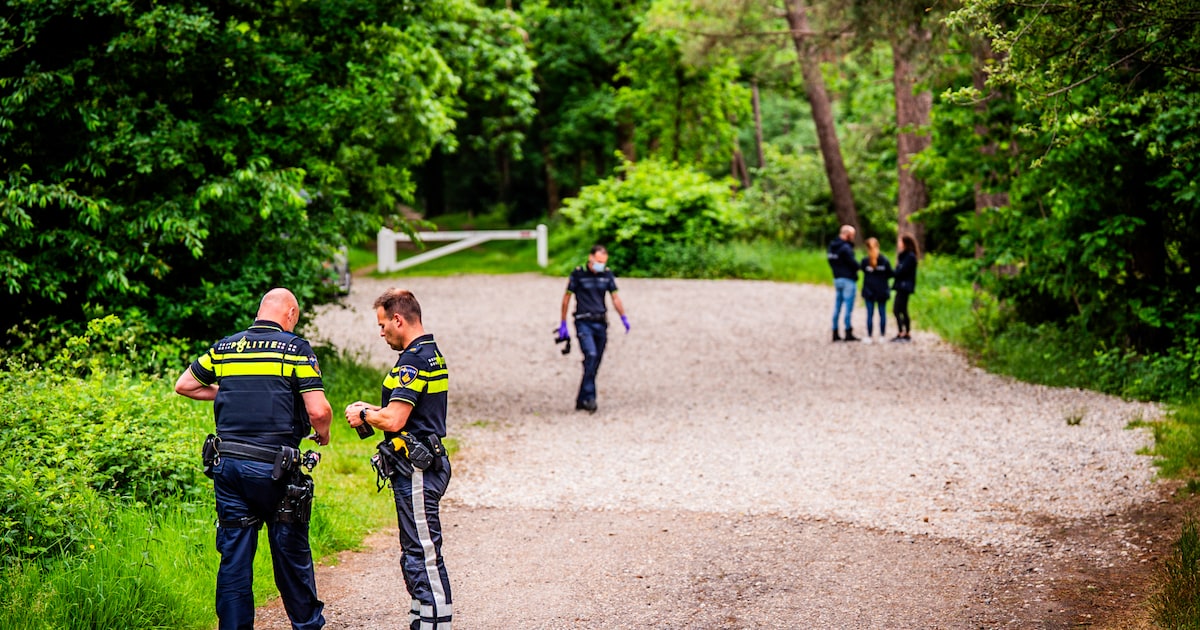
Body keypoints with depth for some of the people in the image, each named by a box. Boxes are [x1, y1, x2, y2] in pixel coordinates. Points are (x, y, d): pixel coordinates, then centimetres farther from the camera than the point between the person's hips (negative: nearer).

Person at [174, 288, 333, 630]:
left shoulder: (224, 348, 10)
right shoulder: (295, 348, -3)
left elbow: (183, 385, 21)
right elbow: (319, 411, -10)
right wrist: (323, 434, 10)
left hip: (227, 463, 3)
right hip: (274, 469, -3)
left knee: (234, 555, 8)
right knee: (291, 552, 11)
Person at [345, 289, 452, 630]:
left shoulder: (413, 361, -17)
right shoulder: (432, 354, 15)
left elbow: (394, 421, -23)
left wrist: (364, 415, -4)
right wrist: (374, 409, 16)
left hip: (416, 471, -11)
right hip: (427, 463, 11)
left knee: (424, 556, -8)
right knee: (416, 554, 15)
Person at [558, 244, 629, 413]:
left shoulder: (607, 274, 8)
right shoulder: (578, 274, -4)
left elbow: (615, 297, 12)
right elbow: (567, 297, 1)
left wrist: (624, 318, 0)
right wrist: (563, 323, 1)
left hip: (601, 323, 5)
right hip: (583, 322, -5)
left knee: (595, 364, 4)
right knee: (591, 355, -23)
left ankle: (582, 400, 13)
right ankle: (589, 397, -23)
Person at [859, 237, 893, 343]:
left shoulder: (865, 260, -9)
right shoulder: (884, 260, -7)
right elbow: (890, 274, -2)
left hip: (869, 291, -1)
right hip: (882, 291, 1)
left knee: (870, 314, 4)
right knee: (882, 313, 9)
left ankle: (870, 336, 5)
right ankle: (882, 335, 11)